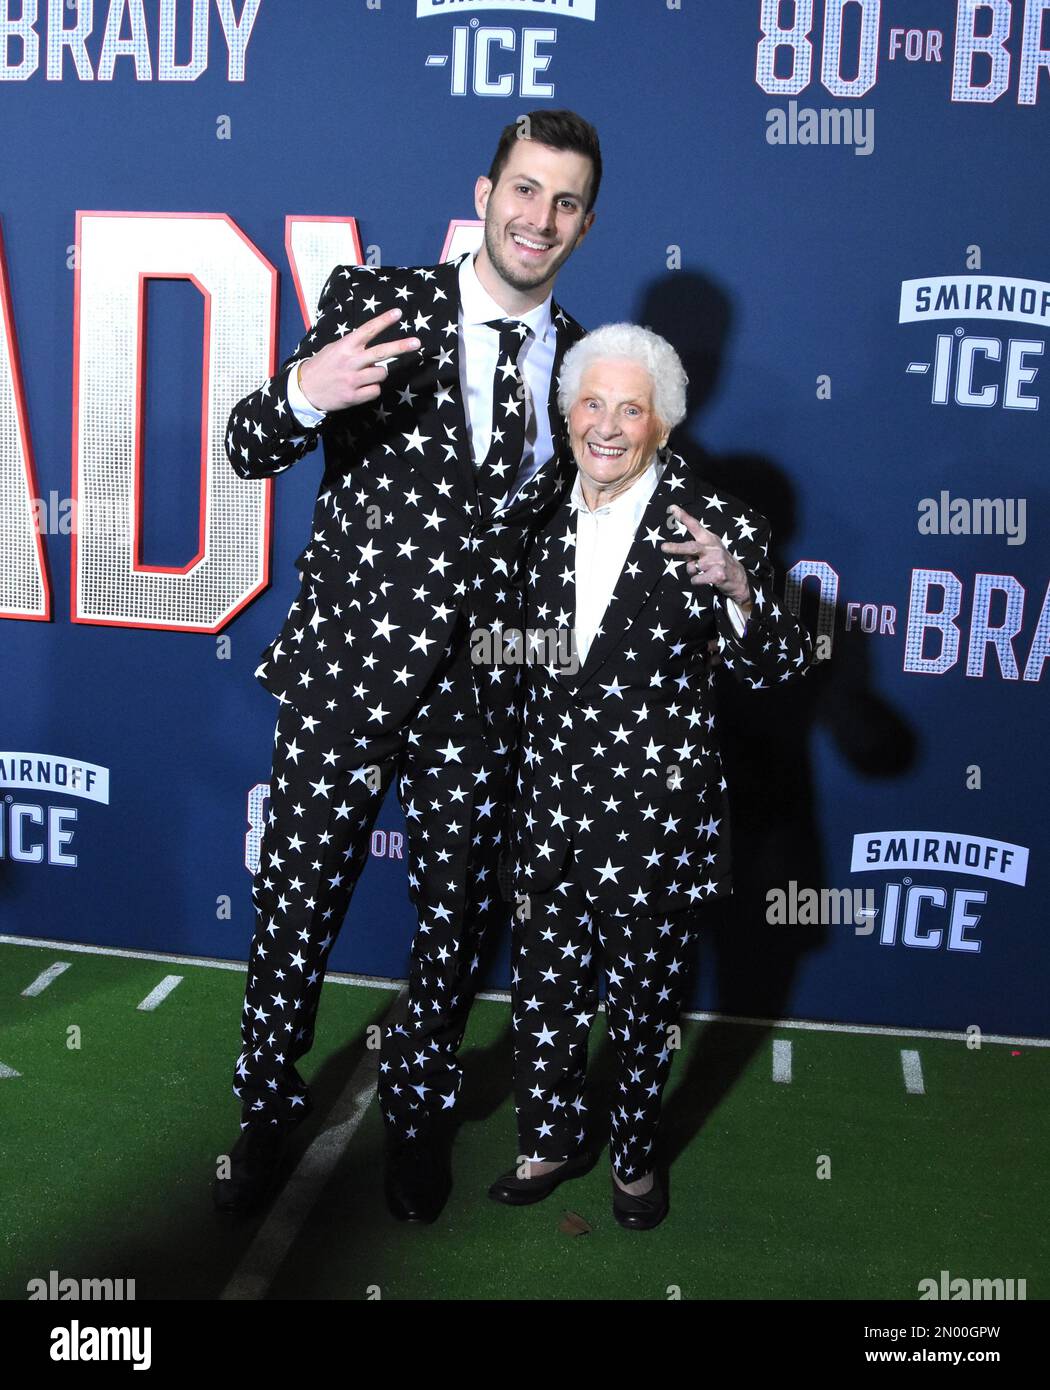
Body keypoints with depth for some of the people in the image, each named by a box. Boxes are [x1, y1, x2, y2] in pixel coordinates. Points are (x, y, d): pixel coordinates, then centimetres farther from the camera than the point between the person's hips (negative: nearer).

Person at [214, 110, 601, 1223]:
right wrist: (304, 392, -29)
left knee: (457, 922, 16)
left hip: (477, 696, 2)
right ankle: (266, 1110, 37)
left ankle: (417, 1112, 41)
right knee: (295, 914, 11)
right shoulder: (374, 300, -6)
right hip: (343, 681, -2)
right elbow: (248, 451, -8)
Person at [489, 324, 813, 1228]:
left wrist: (737, 589, -29)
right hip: (552, 803, 4)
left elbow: (777, 670, -13)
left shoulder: (714, 524, -11)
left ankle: (637, 1155, 38)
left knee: (646, 998, 14)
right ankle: (555, 1141, 39)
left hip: (656, 813, -4)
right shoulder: (545, 517, 3)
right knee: (544, 985, 16)